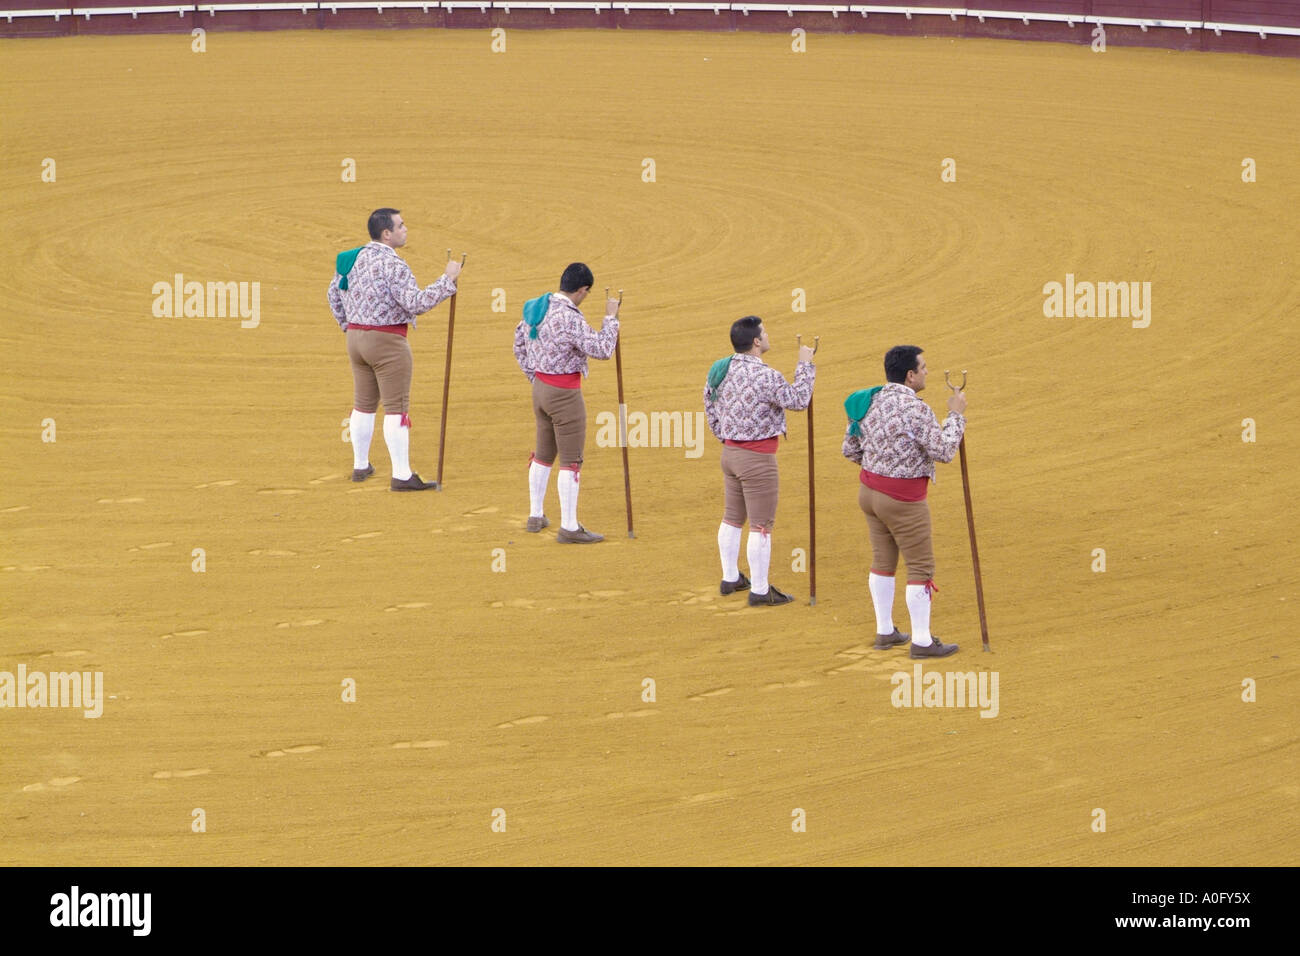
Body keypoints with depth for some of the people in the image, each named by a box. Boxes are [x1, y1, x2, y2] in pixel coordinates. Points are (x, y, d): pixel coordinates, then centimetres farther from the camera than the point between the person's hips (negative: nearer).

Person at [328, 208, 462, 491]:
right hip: (387, 341, -8)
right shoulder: (392, 264, -19)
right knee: (396, 408, -5)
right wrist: (448, 280, -19)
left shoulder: (351, 259, 7)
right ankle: (401, 475, -5)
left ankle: (360, 466, 27)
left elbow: (334, 293, 19)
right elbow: (416, 303, -24)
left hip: (356, 338, 8)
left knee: (363, 405, 18)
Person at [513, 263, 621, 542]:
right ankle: (569, 527, 2)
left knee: (543, 454, 21)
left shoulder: (535, 309, 4)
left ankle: (536, 515, 31)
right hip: (565, 394, -9)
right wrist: (611, 318, -11)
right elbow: (601, 349, -22)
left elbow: (520, 343, 18)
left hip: (541, 388, 9)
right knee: (571, 460, -1)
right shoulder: (569, 318, -23)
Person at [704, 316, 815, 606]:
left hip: (729, 451, 9)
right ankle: (760, 591, 4)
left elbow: (709, 402, 15)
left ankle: (730, 578, 32)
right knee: (761, 525, -1)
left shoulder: (721, 370, 3)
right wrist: (805, 365, -8)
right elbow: (798, 399, -18)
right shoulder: (764, 376, -23)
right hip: (758, 459, -9)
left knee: (732, 518, 20)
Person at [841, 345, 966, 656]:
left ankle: (885, 631, 26)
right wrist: (956, 415, -8)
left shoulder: (868, 401, 3)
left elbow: (850, 449, 10)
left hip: (869, 490, 8)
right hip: (902, 500, -8)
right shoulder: (915, 409, -21)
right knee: (921, 567, 2)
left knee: (882, 561, 17)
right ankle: (922, 641, 7)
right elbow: (943, 451, -19)